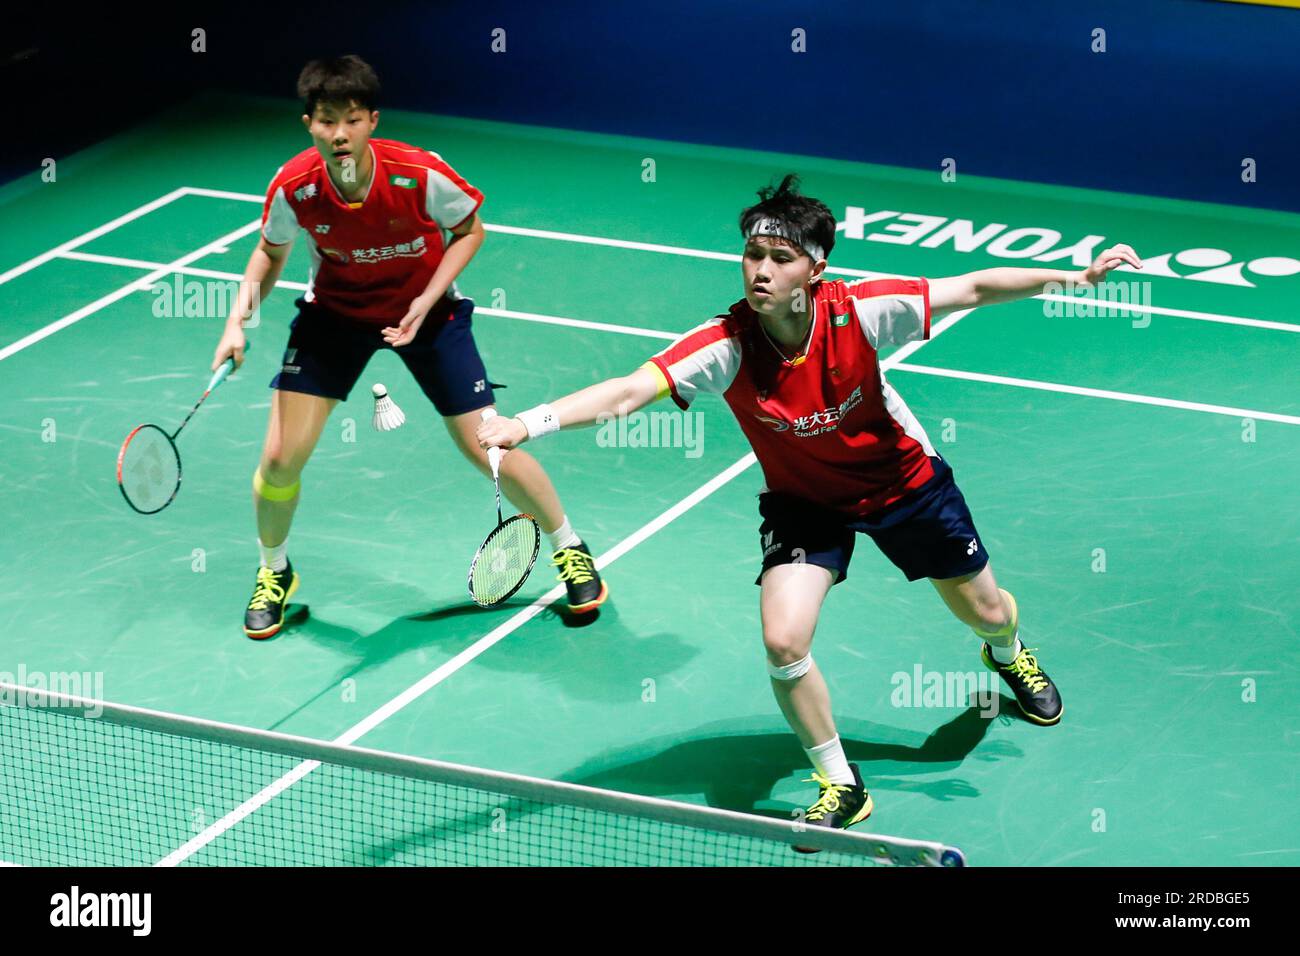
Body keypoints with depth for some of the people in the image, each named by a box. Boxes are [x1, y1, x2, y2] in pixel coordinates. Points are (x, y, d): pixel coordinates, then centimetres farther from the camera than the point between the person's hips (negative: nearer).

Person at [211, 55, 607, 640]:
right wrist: (239, 319, -17)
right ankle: (274, 572, 23)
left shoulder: (421, 175, -31)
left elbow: (469, 231, -10)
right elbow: (270, 253, -3)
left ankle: (570, 549, 24)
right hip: (335, 312, 1)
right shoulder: (294, 188, -25)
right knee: (280, 458, -8)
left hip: (424, 311, -1)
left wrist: (428, 300, -22)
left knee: (490, 450, -4)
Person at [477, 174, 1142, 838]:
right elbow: (626, 393, -42)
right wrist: (528, 423, -56)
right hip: (805, 503, -1)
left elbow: (972, 288, -20)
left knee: (986, 612, 16)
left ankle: (1008, 654, 58)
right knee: (783, 641, -20)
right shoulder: (725, 345, -32)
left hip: (902, 480, 1)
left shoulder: (858, 311, -31)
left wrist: (1079, 277, -23)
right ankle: (839, 786, 6)